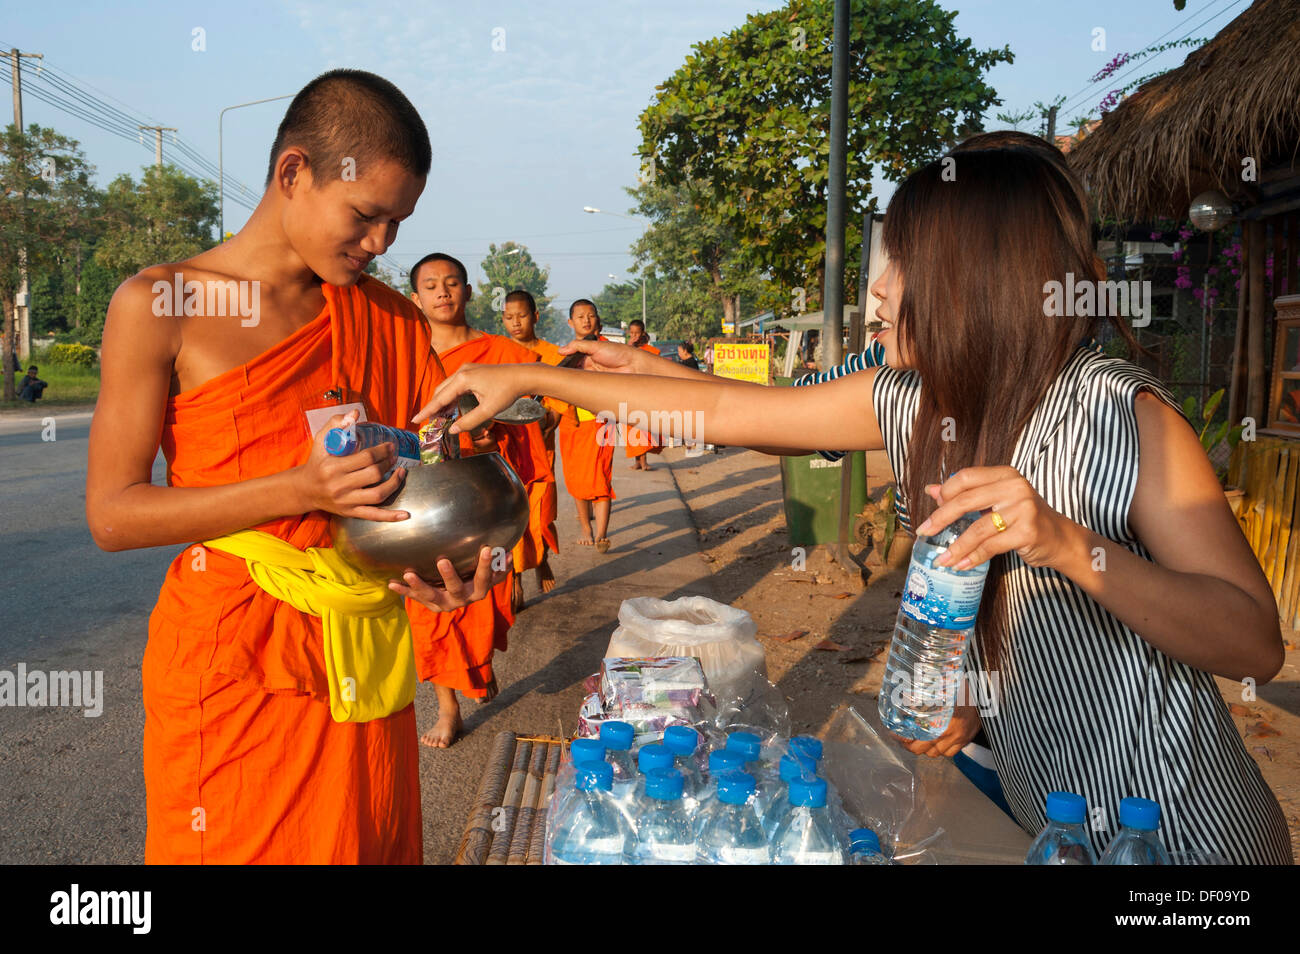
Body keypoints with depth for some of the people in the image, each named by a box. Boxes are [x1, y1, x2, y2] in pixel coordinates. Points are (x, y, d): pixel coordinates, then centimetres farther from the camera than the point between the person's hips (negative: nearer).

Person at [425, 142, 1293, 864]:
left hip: (1171, 830, -5)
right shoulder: (912, 403, -5)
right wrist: (526, 378, 1)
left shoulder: (1121, 414, -22)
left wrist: (1071, 547, -38)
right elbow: (725, 409, -2)